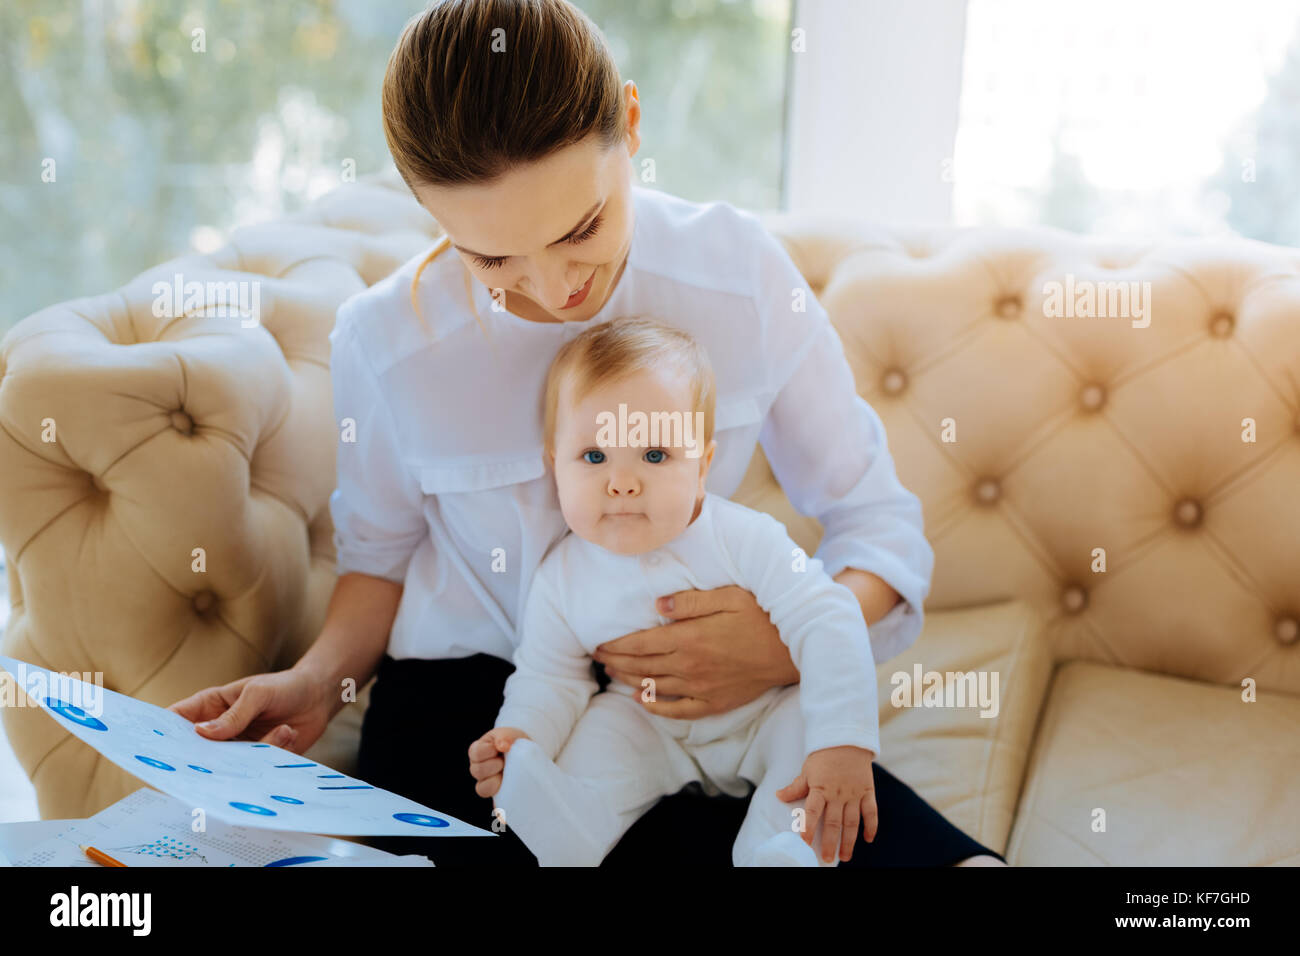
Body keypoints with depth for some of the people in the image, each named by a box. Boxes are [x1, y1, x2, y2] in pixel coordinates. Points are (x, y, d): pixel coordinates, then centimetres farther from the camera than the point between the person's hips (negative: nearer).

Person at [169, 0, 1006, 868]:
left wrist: (797, 643, -23)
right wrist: (319, 680, -10)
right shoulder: (383, 339, -10)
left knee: (941, 854, -21)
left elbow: (878, 520, -2)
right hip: (476, 694, -1)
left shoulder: (740, 268, -10)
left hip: (706, 698, 1)